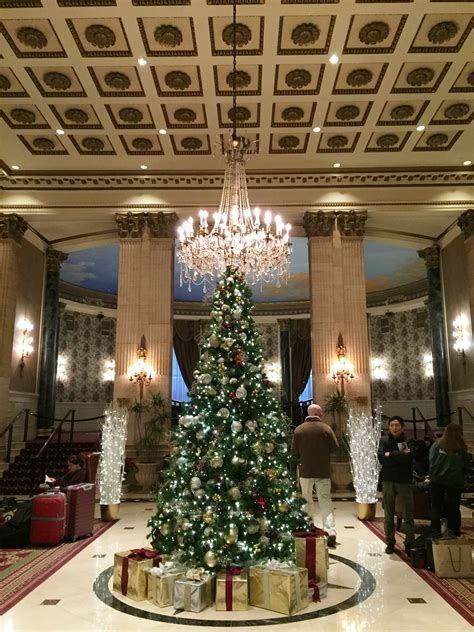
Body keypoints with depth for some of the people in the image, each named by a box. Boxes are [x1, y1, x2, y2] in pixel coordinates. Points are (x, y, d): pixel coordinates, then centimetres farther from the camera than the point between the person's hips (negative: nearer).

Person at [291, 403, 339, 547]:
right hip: (323, 471, -1)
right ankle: (330, 531, -4)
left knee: (306, 500, 16)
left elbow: (294, 451, -3)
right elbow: (335, 447, -5)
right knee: (325, 500, 6)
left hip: (305, 470, 1)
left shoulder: (299, 429, -6)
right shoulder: (326, 428, -8)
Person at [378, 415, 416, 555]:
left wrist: (391, 454, -12)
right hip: (388, 481, 2)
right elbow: (381, 458, -12)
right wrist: (400, 455, -13)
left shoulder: (409, 442, 0)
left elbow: (408, 457, -19)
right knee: (388, 515, 10)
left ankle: (410, 544, 14)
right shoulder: (384, 441, 4)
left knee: (408, 516, 2)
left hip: (405, 481, -1)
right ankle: (390, 543, 21)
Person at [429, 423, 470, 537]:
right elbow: (466, 466, 4)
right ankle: (455, 531, 16)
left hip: (437, 479, 0)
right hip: (455, 481, 0)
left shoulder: (437, 445, -8)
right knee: (454, 507, 12)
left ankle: (435, 529, 5)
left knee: (436, 505, 10)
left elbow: (431, 461, -4)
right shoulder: (462, 448, -7)